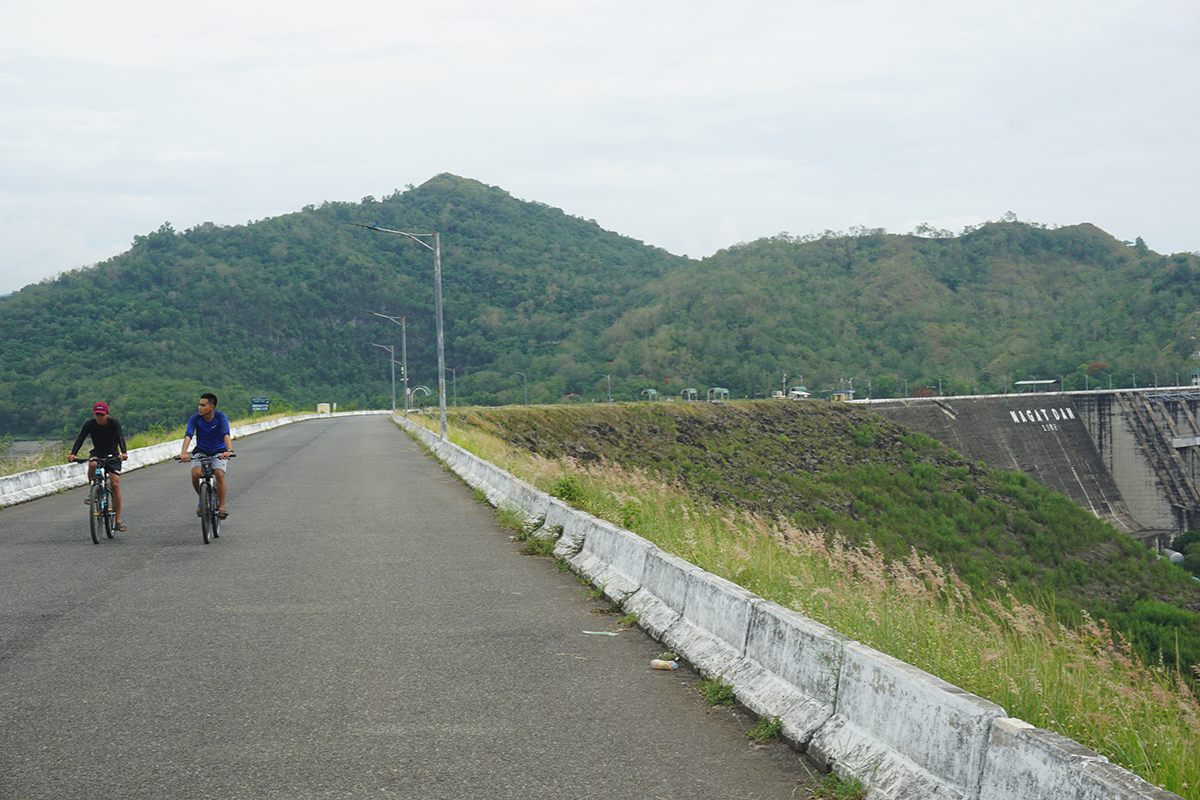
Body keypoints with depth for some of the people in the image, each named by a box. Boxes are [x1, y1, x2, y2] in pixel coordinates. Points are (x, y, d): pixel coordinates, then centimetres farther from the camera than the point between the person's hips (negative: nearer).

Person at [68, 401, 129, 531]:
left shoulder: (114, 423, -16)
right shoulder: (90, 424, -12)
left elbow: (120, 438, -31)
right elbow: (80, 438, -22)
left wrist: (124, 453, -49)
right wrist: (72, 454, -39)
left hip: (112, 455, -1)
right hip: (97, 453, 1)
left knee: (115, 485, -13)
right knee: (92, 465, -36)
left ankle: (118, 520, -7)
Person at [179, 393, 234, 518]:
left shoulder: (221, 417, -18)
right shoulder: (195, 418, -15)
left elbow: (226, 435, -33)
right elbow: (188, 436, -27)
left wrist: (229, 450, -51)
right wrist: (183, 453, -44)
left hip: (219, 452, -1)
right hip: (201, 451, 1)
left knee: (219, 474, -27)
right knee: (195, 474, -25)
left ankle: (221, 507, -13)